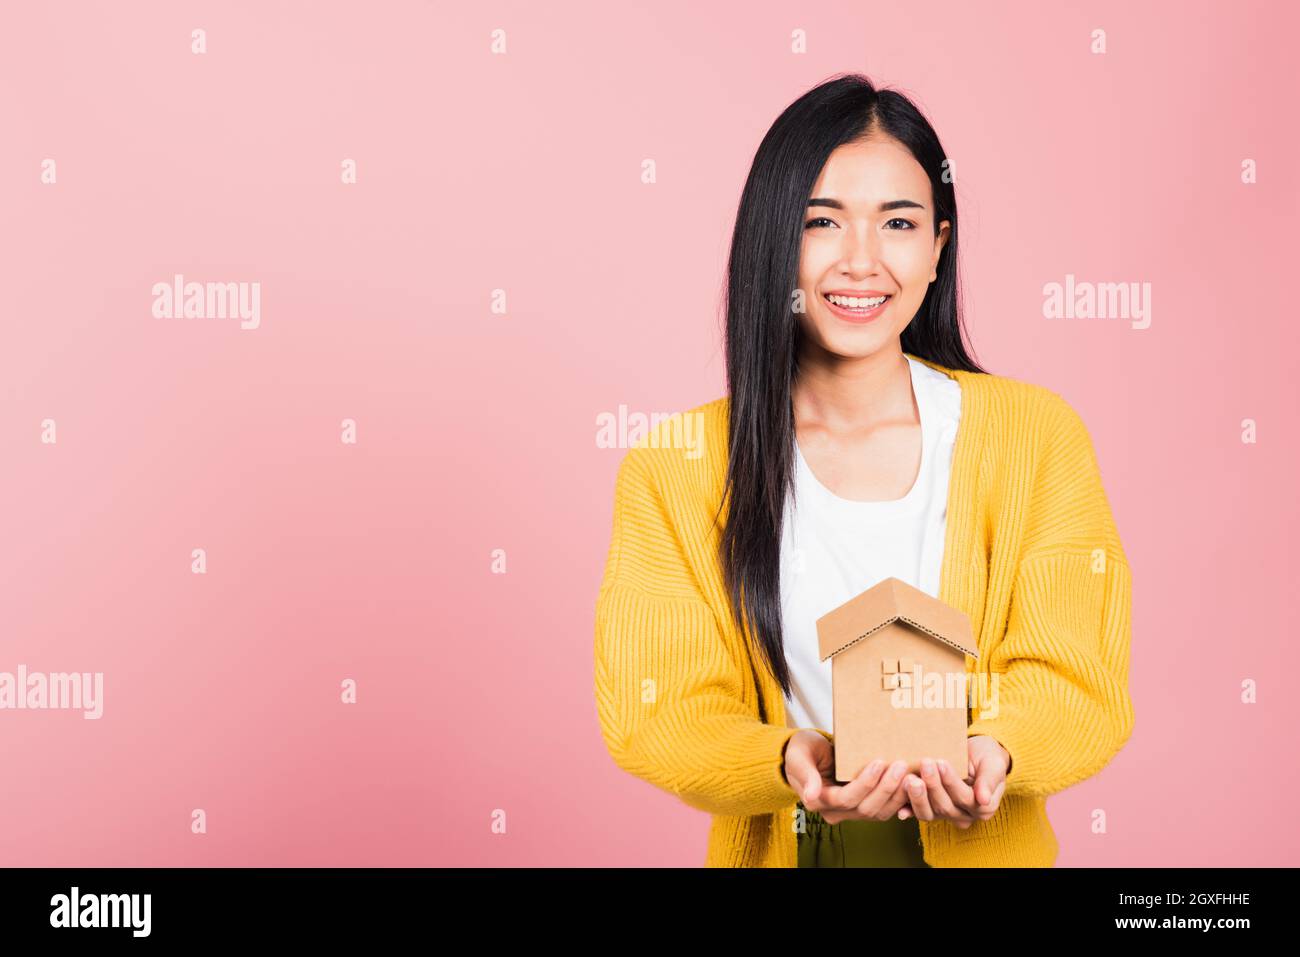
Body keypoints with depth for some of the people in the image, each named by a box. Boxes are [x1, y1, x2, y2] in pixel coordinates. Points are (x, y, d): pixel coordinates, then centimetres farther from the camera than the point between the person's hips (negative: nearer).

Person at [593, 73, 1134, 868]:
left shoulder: (1035, 435, -1)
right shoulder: (677, 468, -3)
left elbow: (1081, 690, -2)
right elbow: (656, 715, -5)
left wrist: (994, 753, -22)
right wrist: (793, 764, -23)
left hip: (982, 846, 0)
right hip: (780, 847, 0)